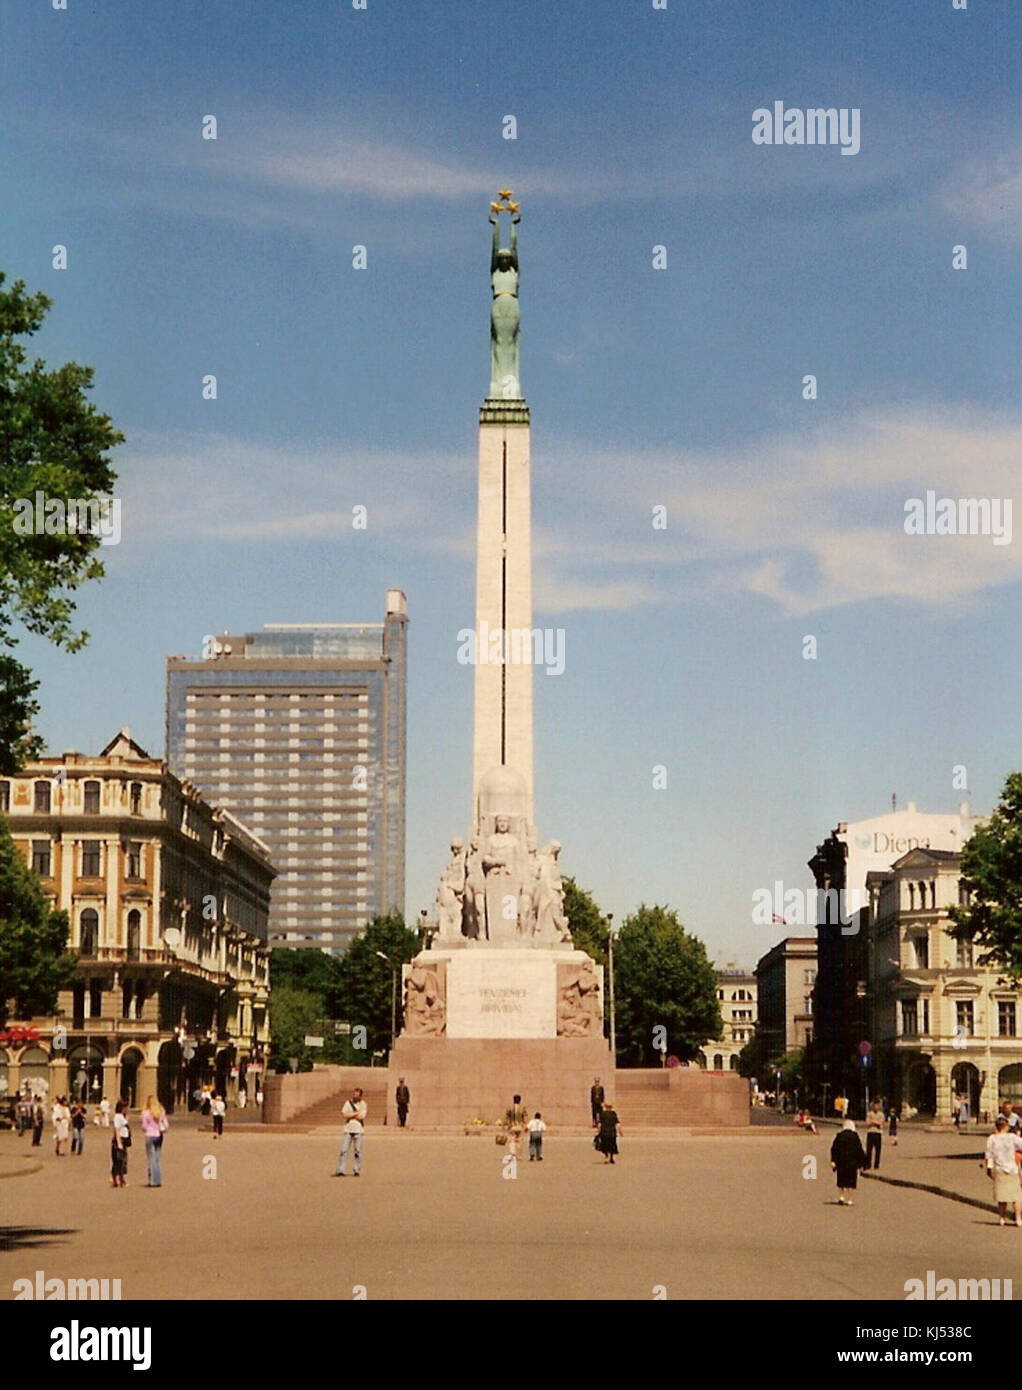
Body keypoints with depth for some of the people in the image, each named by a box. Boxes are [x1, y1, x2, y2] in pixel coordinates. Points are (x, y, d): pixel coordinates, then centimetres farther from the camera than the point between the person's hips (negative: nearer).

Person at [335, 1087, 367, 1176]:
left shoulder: (363, 1104, 2)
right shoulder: (348, 1103, 8)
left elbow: (361, 1117, -11)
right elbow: (343, 1115, -3)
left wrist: (350, 1115, -5)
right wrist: (356, 1113, -6)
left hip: (358, 1130, -2)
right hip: (348, 1129, 2)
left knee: (358, 1151, -1)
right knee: (344, 1150, -3)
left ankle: (357, 1171, 7)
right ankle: (340, 1171, -2)